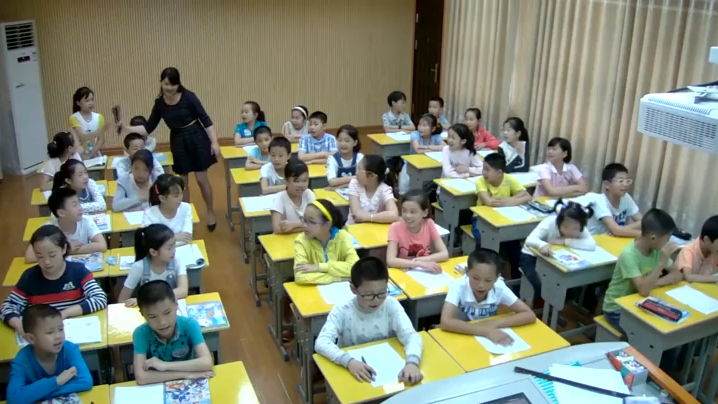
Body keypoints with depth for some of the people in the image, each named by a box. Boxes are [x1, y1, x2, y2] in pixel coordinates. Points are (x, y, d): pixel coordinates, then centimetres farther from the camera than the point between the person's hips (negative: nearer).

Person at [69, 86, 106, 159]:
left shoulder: (99, 117, 2)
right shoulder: (74, 118, -7)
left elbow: (101, 140, -2)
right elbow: (83, 137, -19)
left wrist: (90, 155, -13)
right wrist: (99, 131, -32)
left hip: (95, 155, 2)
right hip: (80, 157, -2)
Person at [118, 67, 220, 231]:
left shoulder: (188, 97, -13)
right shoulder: (159, 103, -2)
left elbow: (205, 119, -10)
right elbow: (149, 128, 2)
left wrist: (214, 141, -14)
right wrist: (126, 128, -10)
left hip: (197, 138, -4)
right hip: (178, 142, 4)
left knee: (201, 178, 2)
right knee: (182, 181, 11)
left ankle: (211, 212, 21)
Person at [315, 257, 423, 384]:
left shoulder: (391, 305, -9)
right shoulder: (342, 310, -13)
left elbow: (411, 336, -17)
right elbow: (321, 343, -24)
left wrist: (412, 362, -37)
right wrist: (349, 361, -41)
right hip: (351, 375, -1)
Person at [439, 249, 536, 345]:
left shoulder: (499, 288, -16)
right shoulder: (458, 286, -22)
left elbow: (530, 316, -13)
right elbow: (445, 322, -33)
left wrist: (495, 323, -23)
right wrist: (486, 331, -36)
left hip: (490, 340, 1)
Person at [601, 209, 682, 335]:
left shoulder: (657, 250, -5)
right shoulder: (629, 254, -28)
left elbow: (678, 275, -2)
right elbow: (643, 290, -33)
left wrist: (654, 283, -20)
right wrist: (662, 262, -33)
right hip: (617, 310, -7)